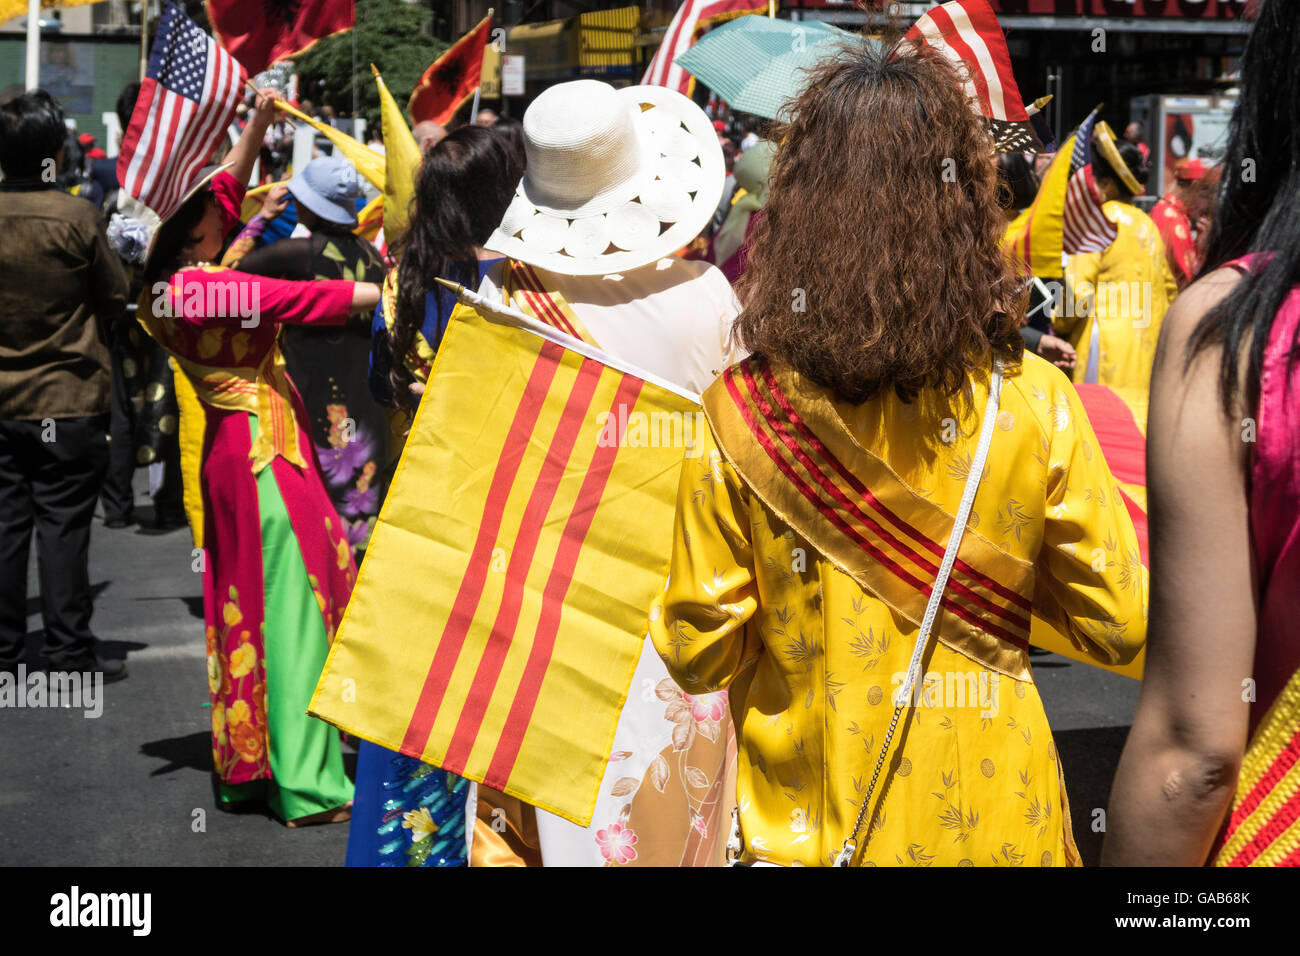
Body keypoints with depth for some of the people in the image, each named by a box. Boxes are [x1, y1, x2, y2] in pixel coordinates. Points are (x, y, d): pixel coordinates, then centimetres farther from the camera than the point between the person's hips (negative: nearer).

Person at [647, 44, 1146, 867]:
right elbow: (1118, 627, -7)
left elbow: (697, 654, -9)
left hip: (807, 825, 0)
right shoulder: (1034, 404, -14)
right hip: (990, 823, 1)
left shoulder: (740, 410, -16)